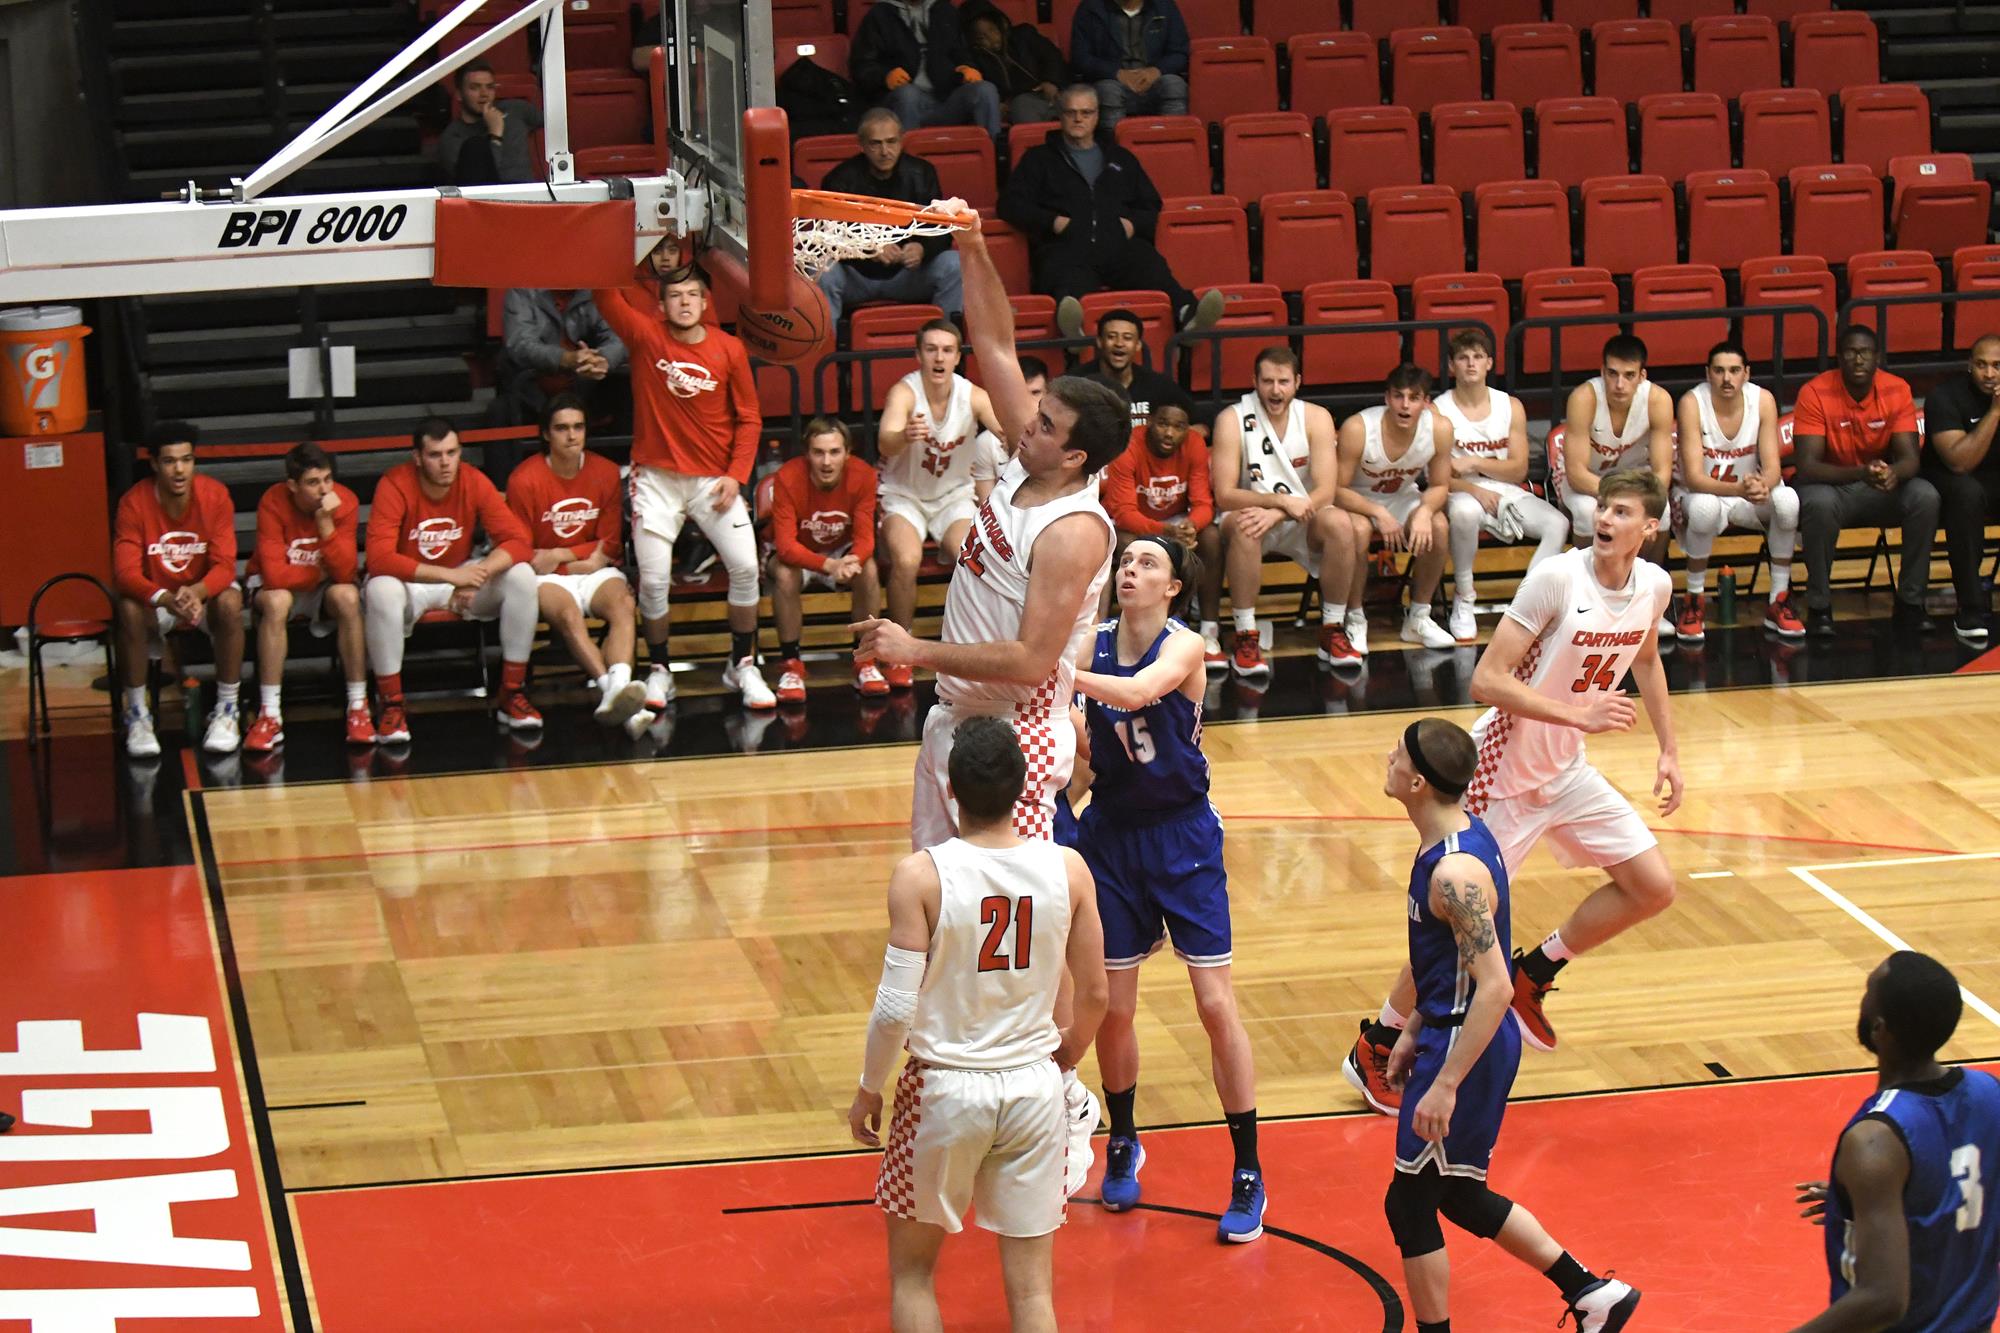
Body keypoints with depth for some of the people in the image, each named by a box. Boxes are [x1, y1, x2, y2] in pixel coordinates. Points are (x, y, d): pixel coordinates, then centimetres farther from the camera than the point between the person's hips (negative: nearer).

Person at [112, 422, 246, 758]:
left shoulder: (215, 495, -15)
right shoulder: (134, 503, -17)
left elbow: (224, 566, -19)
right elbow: (125, 573, -23)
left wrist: (197, 592, -42)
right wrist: (165, 599, -44)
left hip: (204, 593, 0)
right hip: (156, 599, 0)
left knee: (230, 603, -33)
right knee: (129, 611, -33)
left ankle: (227, 711, -19)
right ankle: (137, 715, -18)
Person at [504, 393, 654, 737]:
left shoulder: (606, 472, 4)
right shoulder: (525, 480, -6)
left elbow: (610, 546, 8)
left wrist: (560, 555, -5)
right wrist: (582, 559, -7)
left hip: (593, 571, 3)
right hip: (547, 578, -3)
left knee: (624, 604, -30)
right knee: (567, 613, -36)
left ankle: (617, 690, -54)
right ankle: (612, 689, -56)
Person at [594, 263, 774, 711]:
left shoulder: (729, 350, -3)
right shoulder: (647, 337, -5)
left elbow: (749, 418, 3)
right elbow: (606, 294, -15)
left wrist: (736, 475, -5)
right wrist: (648, 265, -19)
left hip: (714, 480, 1)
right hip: (657, 478, -1)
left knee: (745, 566, -8)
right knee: (653, 580, -6)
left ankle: (742, 666, 10)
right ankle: (660, 671, 13)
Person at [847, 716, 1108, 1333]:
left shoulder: (921, 876, -16)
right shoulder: (1067, 869, -7)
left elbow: (896, 1009, -17)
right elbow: (1094, 994, 2)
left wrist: (868, 1090, 0)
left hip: (945, 1088, -2)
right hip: (1034, 1086, 3)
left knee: (911, 1272, 17)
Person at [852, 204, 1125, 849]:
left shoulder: (1075, 533, -22)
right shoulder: (1026, 464, 1)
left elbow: (1031, 661, -26)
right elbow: (997, 347, 8)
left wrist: (915, 651, -23)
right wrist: (972, 250, 0)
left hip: (1012, 738, -9)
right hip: (954, 716, 9)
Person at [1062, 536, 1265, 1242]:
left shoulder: (1184, 647, -14)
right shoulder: (1093, 644, -2)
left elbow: (1137, 690, -35)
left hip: (1183, 839, -3)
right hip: (1111, 834, 3)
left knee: (1217, 1007, -5)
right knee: (1113, 1008, 7)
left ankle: (1248, 1174, 4)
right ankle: (1122, 1144, 30)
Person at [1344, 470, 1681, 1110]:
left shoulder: (1654, 585, -4)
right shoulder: (1556, 577, -25)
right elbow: (1487, 680, -26)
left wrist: (1669, 750, 16)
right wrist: (1577, 713, -31)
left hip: (1568, 769, 7)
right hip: (1505, 769, -7)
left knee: (1653, 887, 3)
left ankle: (1534, 974, 22)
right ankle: (1375, 1049, 16)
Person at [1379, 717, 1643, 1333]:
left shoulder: (1455, 873, -26)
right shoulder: (1460, 836, 5)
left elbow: (1495, 987, -29)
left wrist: (1445, 1085, -27)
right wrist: (1414, 1032, 22)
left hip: (1465, 1049, -10)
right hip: (1452, 1033, 10)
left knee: (1410, 1201, 2)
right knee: (1459, 1195, 20)